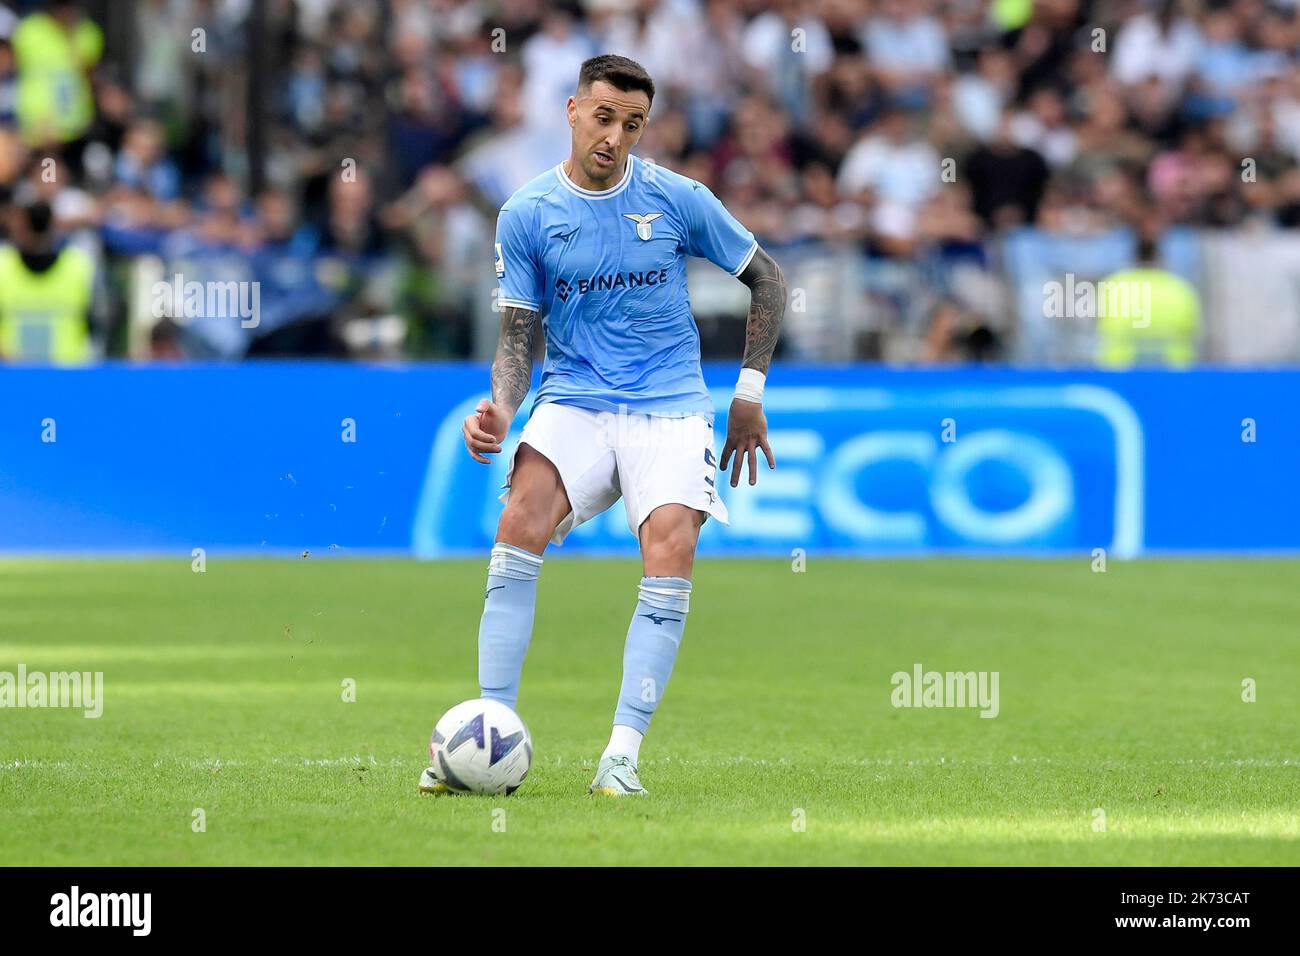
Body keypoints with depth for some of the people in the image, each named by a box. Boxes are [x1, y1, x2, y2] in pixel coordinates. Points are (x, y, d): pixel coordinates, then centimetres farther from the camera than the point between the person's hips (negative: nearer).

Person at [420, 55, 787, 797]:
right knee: (522, 520, -25)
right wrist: (502, 410, -16)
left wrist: (750, 393, 8)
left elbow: (768, 282, 10)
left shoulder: (677, 199, -2)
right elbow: (518, 335, 3)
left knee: (671, 553, -24)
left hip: (670, 408, -1)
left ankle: (623, 753, -21)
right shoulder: (526, 215, 0)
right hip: (573, 401, 1)